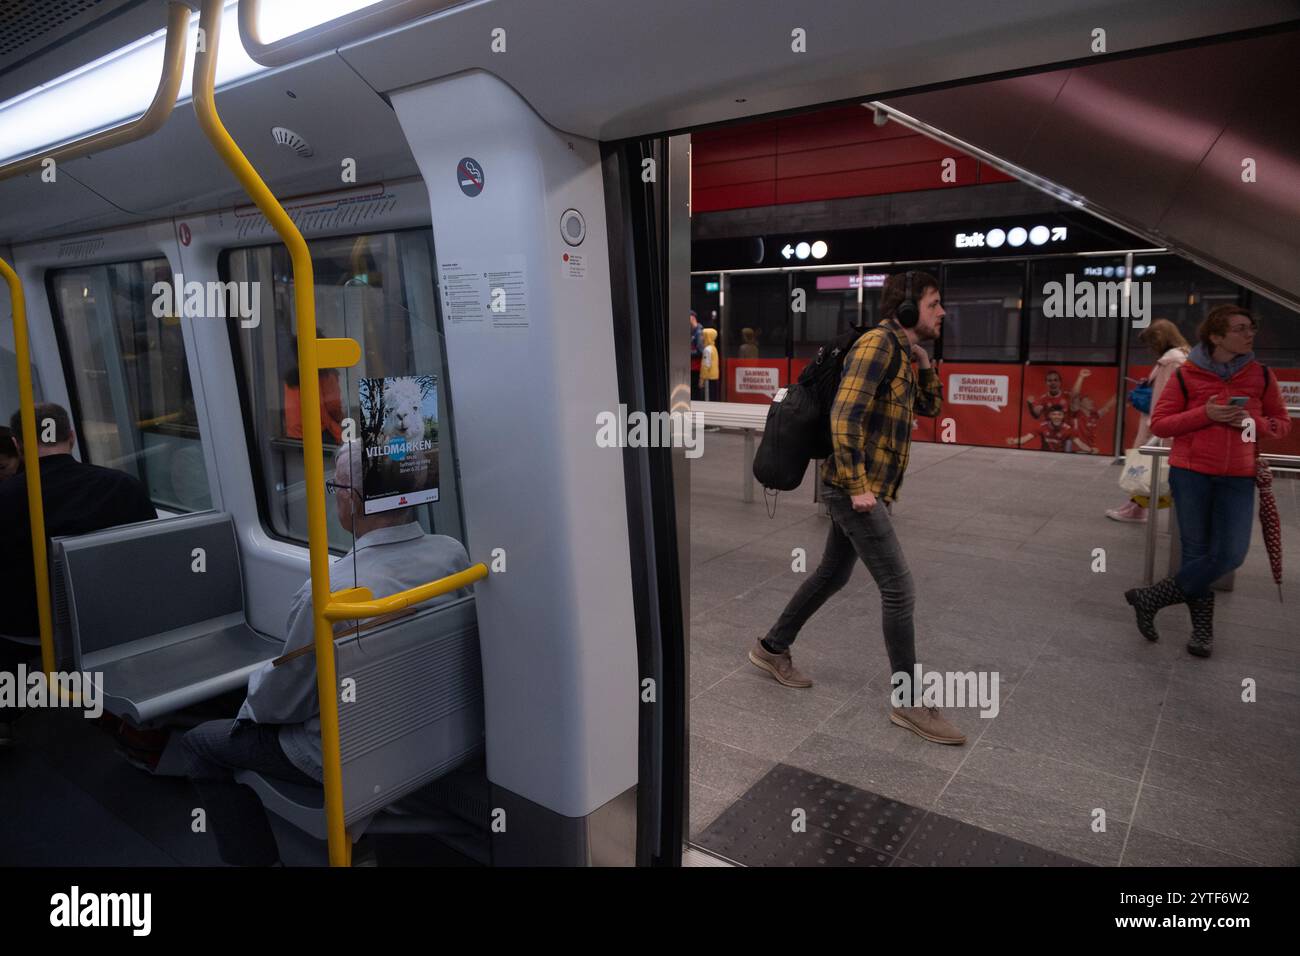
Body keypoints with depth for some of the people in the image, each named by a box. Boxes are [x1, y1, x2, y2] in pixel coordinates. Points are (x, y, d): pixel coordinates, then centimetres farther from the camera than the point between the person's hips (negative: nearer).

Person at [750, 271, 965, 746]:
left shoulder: (902, 351, 14)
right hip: (855, 490, -10)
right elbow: (844, 417, -24)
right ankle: (910, 703, 7)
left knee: (833, 574, 20)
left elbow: (930, 408, 23)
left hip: (867, 490, 10)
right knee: (899, 590, -5)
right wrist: (859, 487, -22)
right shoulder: (877, 342, -16)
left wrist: (923, 361, 7)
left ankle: (773, 649, 34)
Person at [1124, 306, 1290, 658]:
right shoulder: (1186, 375, -3)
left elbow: (1281, 424, 11)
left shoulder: (1262, 376, 5)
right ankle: (1203, 628, 20)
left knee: (1230, 554, -8)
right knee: (1197, 552, 5)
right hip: (1190, 473, -2)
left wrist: (1253, 422, -11)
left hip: (1238, 478, 2)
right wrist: (1204, 414, -17)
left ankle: (1151, 598, 6)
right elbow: (1159, 424, -3)